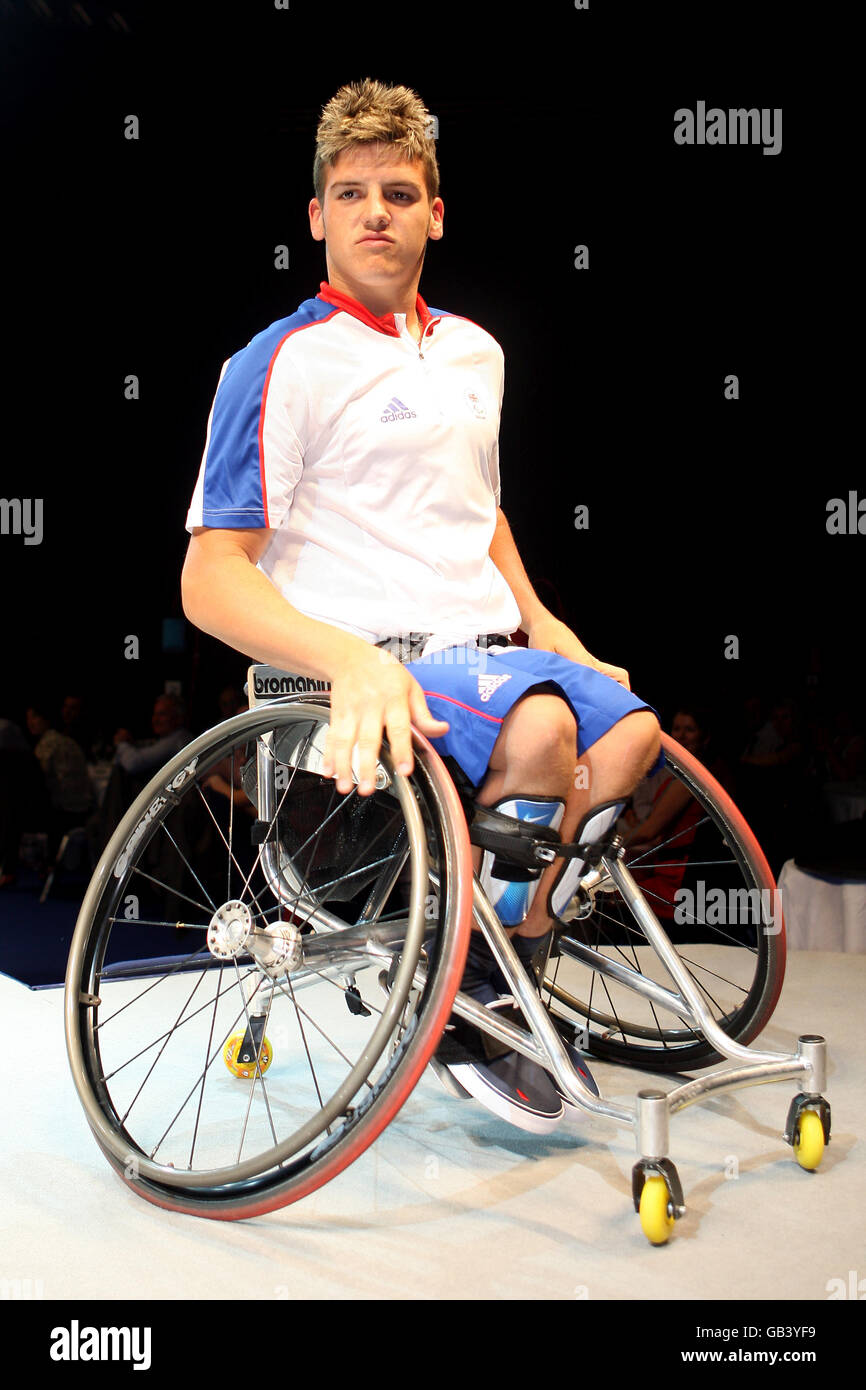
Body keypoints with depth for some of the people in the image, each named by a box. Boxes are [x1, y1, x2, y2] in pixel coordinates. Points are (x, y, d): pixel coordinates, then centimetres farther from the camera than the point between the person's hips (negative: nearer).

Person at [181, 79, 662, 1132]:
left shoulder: (474, 352, 17)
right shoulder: (281, 363, -7)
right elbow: (210, 580, -15)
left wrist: (536, 617, 14)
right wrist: (349, 660, -32)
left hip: (477, 646, 8)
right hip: (363, 665, -7)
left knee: (631, 731, -10)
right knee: (538, 727, -31)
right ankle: (483, 1006, -6)